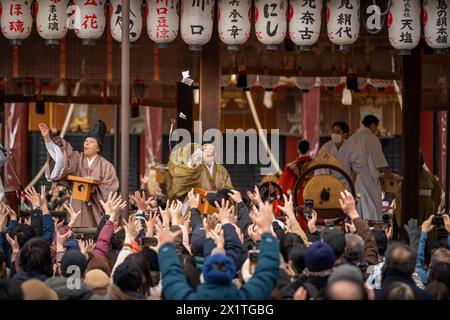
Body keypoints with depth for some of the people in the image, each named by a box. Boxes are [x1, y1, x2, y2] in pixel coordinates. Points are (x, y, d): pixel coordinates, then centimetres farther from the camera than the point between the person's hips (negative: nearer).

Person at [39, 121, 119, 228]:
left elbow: (109, 188, -3)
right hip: (78, 208, 3)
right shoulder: (77, 160, 7)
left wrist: (95, 189, -20)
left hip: (96, 210, -3)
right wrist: (47, 138, -17)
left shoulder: (105, 166, 0)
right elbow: (58, 155, -5)